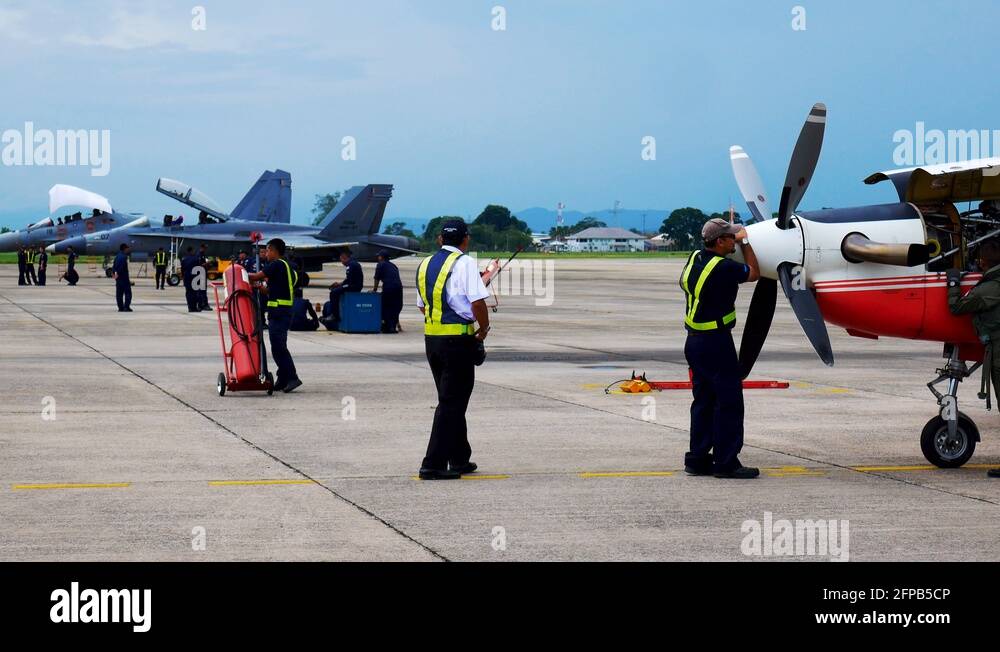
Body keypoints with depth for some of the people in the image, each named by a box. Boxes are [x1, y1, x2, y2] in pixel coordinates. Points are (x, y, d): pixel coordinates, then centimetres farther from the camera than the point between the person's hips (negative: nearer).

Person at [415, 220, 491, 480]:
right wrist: (483, 329, -3)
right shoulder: (464, 264, -11)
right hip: (458, 339, -7)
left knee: (451, 400, 18)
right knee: (452, 403, -3)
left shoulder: (425, 264, 12)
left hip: (431, 338, 7)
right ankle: (433, 464, -7)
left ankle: (460, 459, 27)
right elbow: (477, 302, -18)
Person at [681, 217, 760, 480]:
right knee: (729, 401, -3)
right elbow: (754, 273, -1)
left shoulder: (695, 259, 5)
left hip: (693, 340, 9)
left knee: (704, 401, 13)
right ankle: (726, 462, -2)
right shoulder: (724, 268, -18)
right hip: (716, 342, -9)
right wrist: (745, 242, 10)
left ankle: (698, 459, 15)